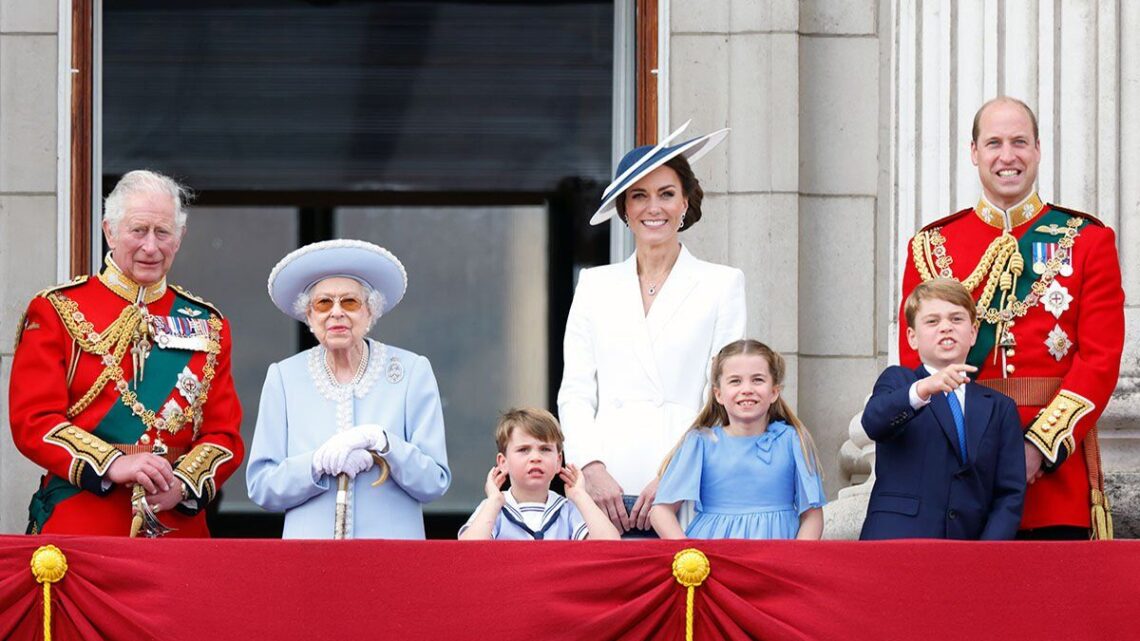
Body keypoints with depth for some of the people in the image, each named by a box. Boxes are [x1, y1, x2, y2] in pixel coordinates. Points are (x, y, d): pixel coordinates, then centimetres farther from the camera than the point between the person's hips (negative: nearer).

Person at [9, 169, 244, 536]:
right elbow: (33, 420, -5)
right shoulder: (57, 311, 4)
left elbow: (225, 433, 8)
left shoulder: (206, 325, 13)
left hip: (178, 524, 3)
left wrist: (183, 483, -12)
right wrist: (112, 465, -19)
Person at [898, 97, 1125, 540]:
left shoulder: (1087, 241, 6)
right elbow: (914, 363, 7)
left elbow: (1102, 360, -1)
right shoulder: (931, 247, 10)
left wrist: (1042, 444, -13)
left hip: (1057, 462, -1)